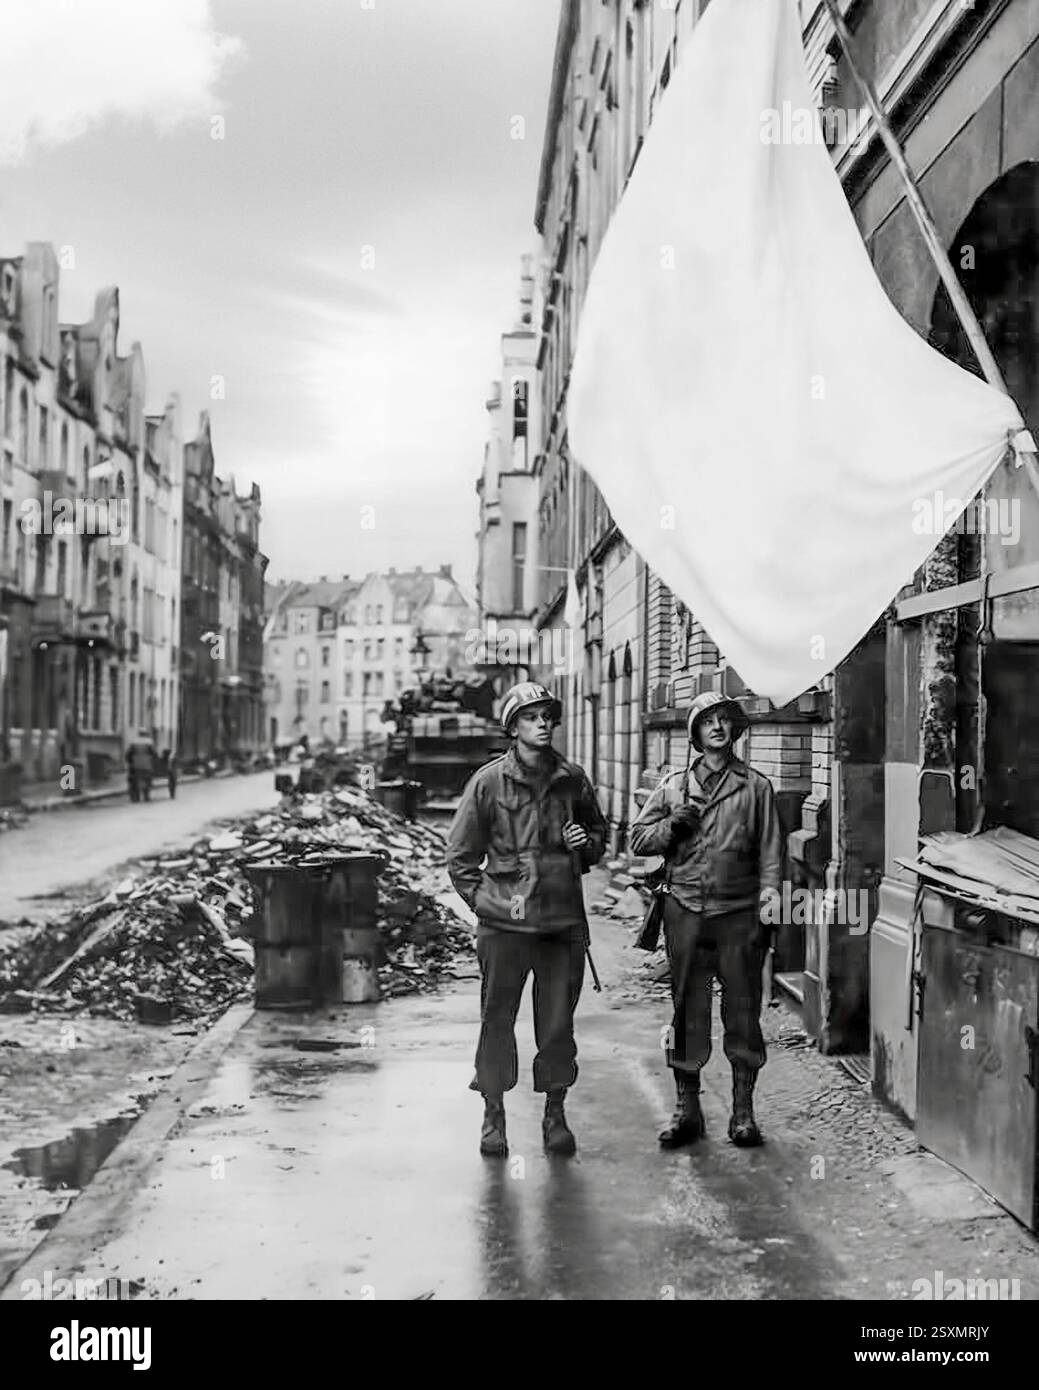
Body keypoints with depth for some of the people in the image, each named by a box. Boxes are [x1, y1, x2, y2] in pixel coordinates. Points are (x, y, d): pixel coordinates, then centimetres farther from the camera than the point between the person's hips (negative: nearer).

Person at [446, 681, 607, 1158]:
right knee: (497, 1019, 3)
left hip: (564, 921, 2)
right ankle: (493, 1117, 16)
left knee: (558, 1021, 7)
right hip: (505, 924, -2)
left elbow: (599, 833, 22)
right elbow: (460, 854, 3)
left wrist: (587, 845, 1)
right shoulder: (488, 781, -2)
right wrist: (483, 899, -4)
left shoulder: (572, 780, 7)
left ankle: (555, 1115, 21)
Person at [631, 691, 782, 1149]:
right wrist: (673, 825, -4)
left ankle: (743, 1111, 15)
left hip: (739, 913, -1)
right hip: (685, 911, 1)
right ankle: (686, 1108, 15)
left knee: (743, 1010, 3)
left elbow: (770, 848, 4)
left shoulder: (755, 786, 8)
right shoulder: (673, 786, 11)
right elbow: (638, 838, 13)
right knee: (687, 1011, 5)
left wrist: (770, 889, -11)